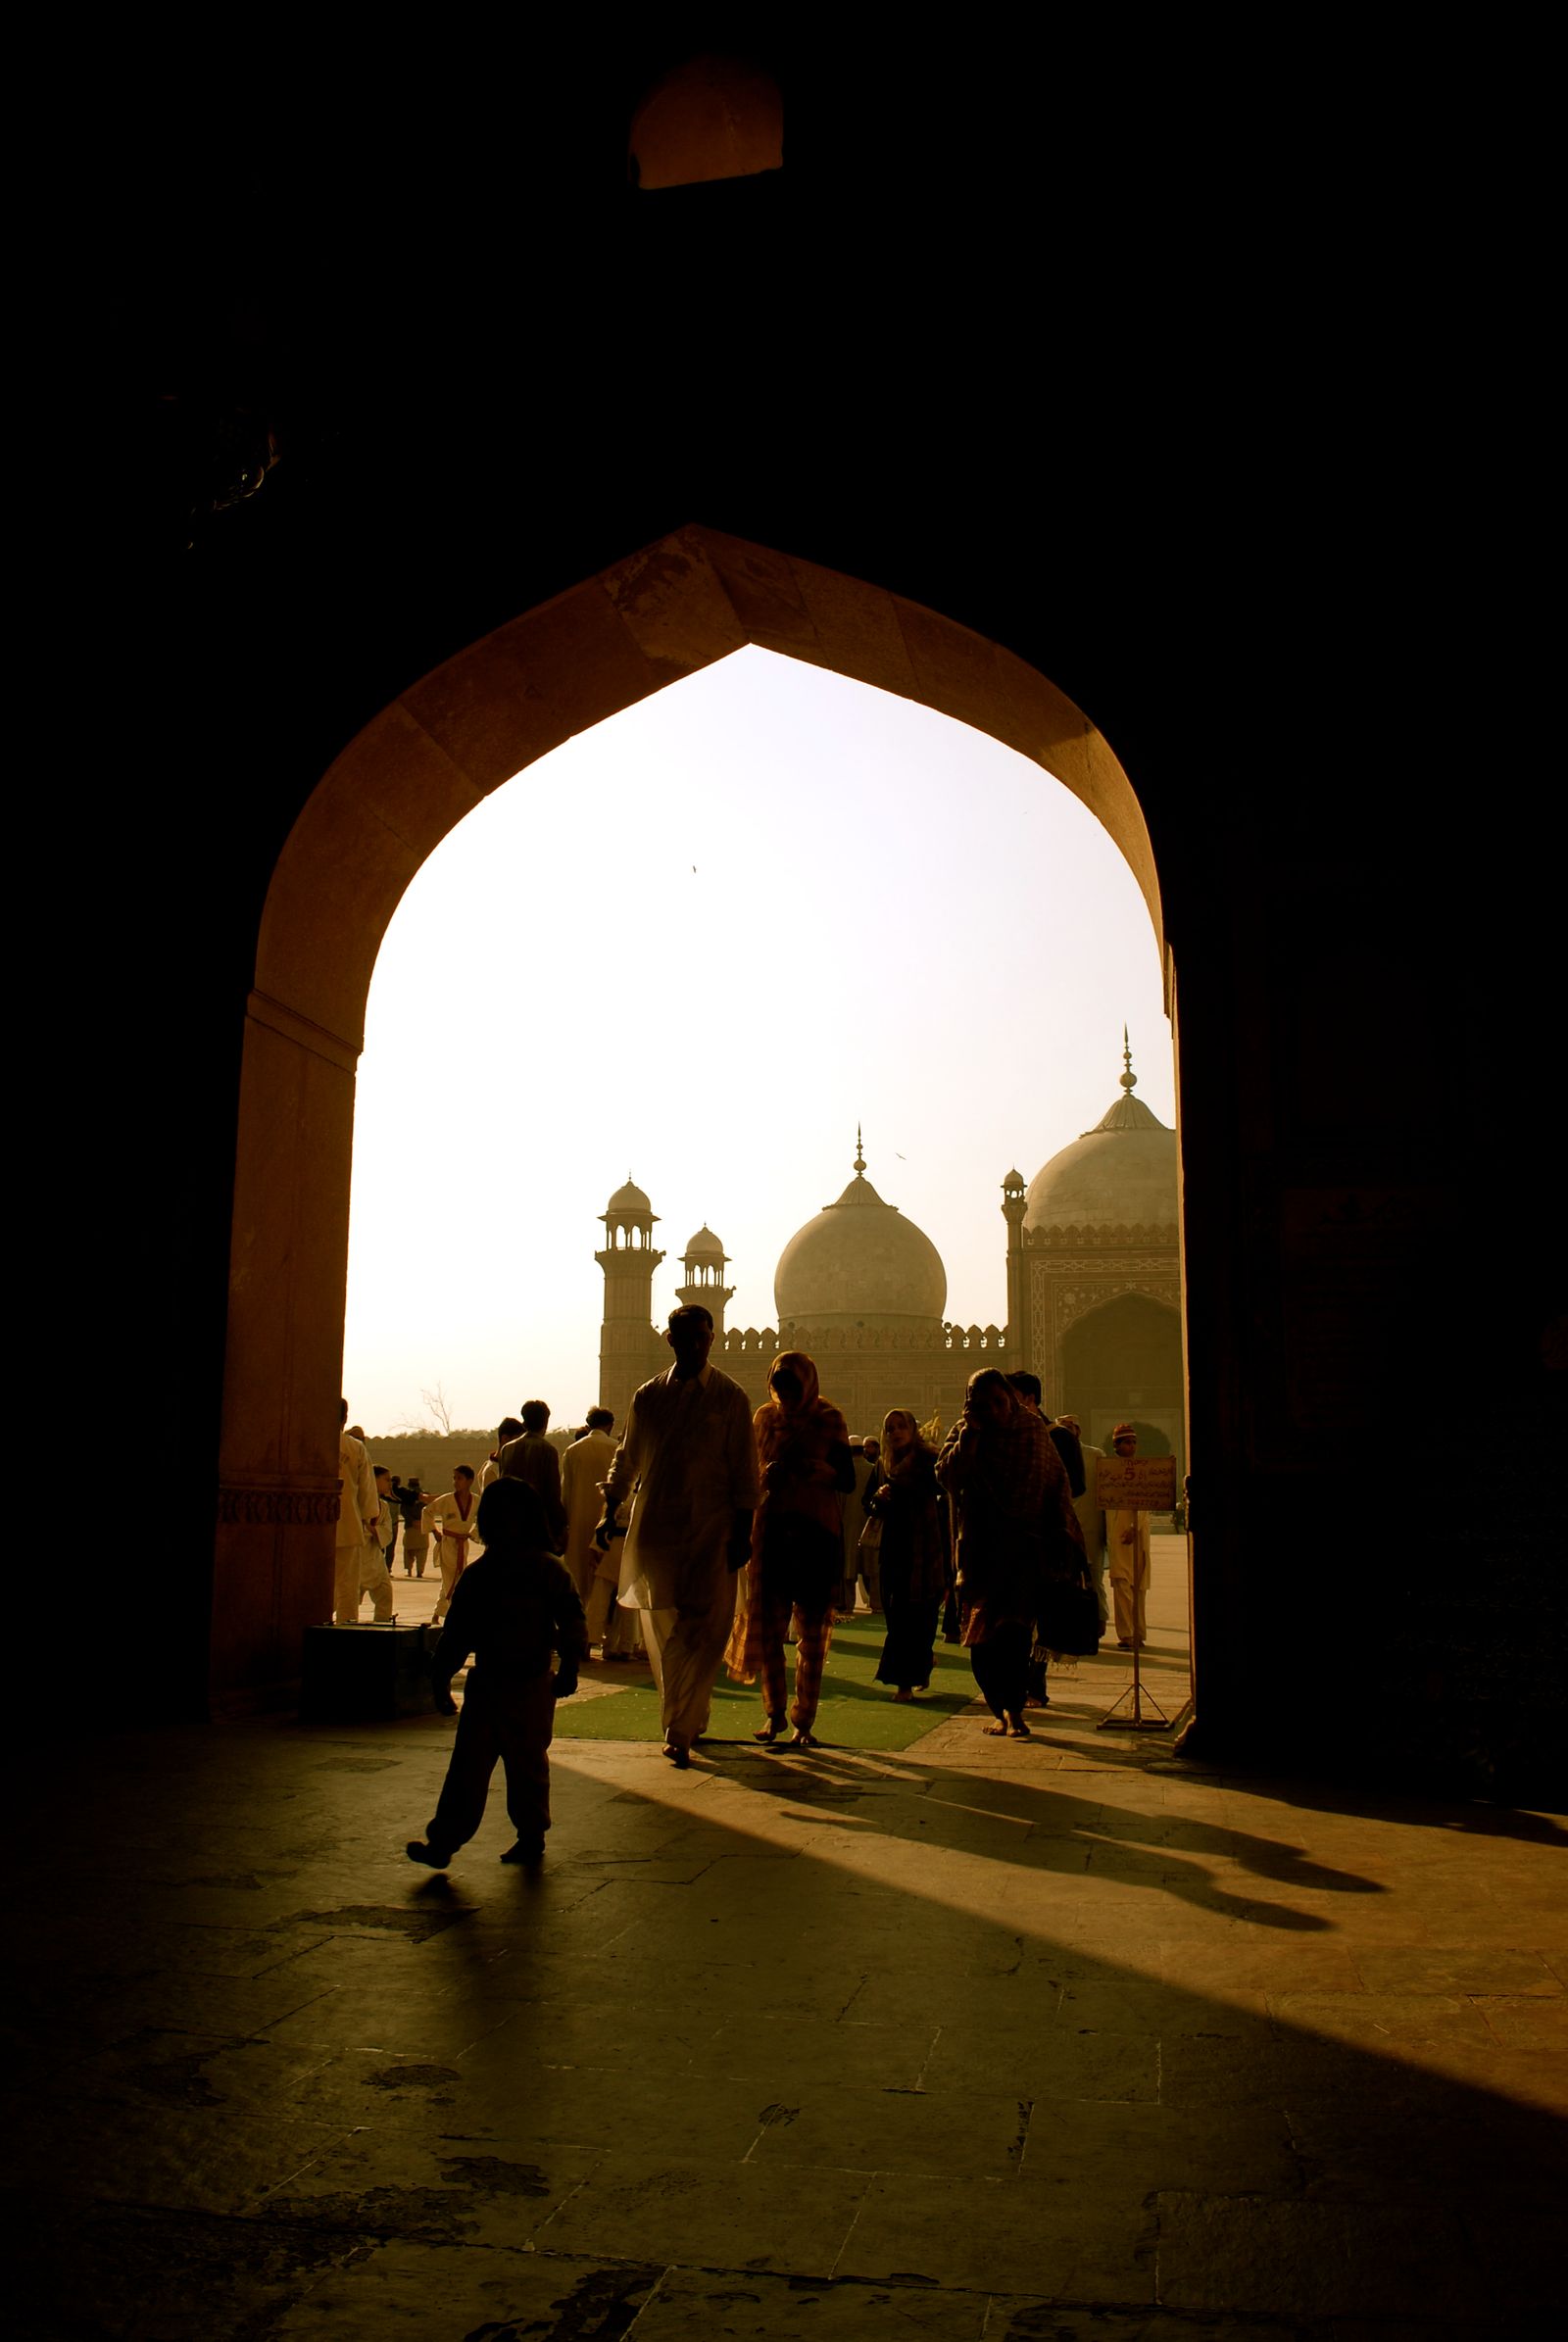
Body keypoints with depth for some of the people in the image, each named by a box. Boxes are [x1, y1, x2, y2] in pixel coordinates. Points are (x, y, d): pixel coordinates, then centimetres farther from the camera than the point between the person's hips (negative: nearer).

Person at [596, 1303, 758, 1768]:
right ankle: (688, 1720, 23)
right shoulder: (648, 1396, 8)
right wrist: (610, 1513, 9)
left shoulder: (730, 1398, 0)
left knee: (702, 1631, -6)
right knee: (663, 1628, 7)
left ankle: (679, 1732, -1)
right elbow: (626, 1459, 17)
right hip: (654, 1526, 3)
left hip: (711, 1529, -3)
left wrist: (742, 1532, -6)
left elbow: (744, 1472, -1)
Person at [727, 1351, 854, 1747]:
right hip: (771, 1531, 2)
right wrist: (766, 1476, -10)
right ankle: (774, 1711, 12)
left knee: (812, 1632, 1)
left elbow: (848, 1480, -2)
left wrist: (813, 1469, -20)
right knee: (768, 1625, 0)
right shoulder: (764, 1417, 8)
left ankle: (804, 1720, 7)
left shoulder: (829, 1420, 1)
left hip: (816, 1534, -2)